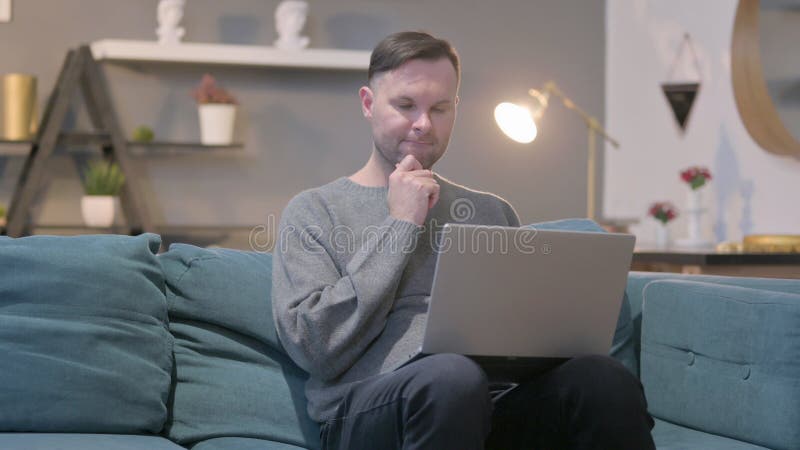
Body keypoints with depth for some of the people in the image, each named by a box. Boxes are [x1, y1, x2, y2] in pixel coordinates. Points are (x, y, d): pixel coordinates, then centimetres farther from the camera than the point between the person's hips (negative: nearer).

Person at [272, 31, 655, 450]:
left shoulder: (492, 211, 25)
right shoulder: (313, 210, 13)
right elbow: (315, 348, -3)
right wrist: (400, 226, -1)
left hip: (493, 409, 4)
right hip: (370, 412, -3)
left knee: (605, 379, -29)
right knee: (453, 377, -40)